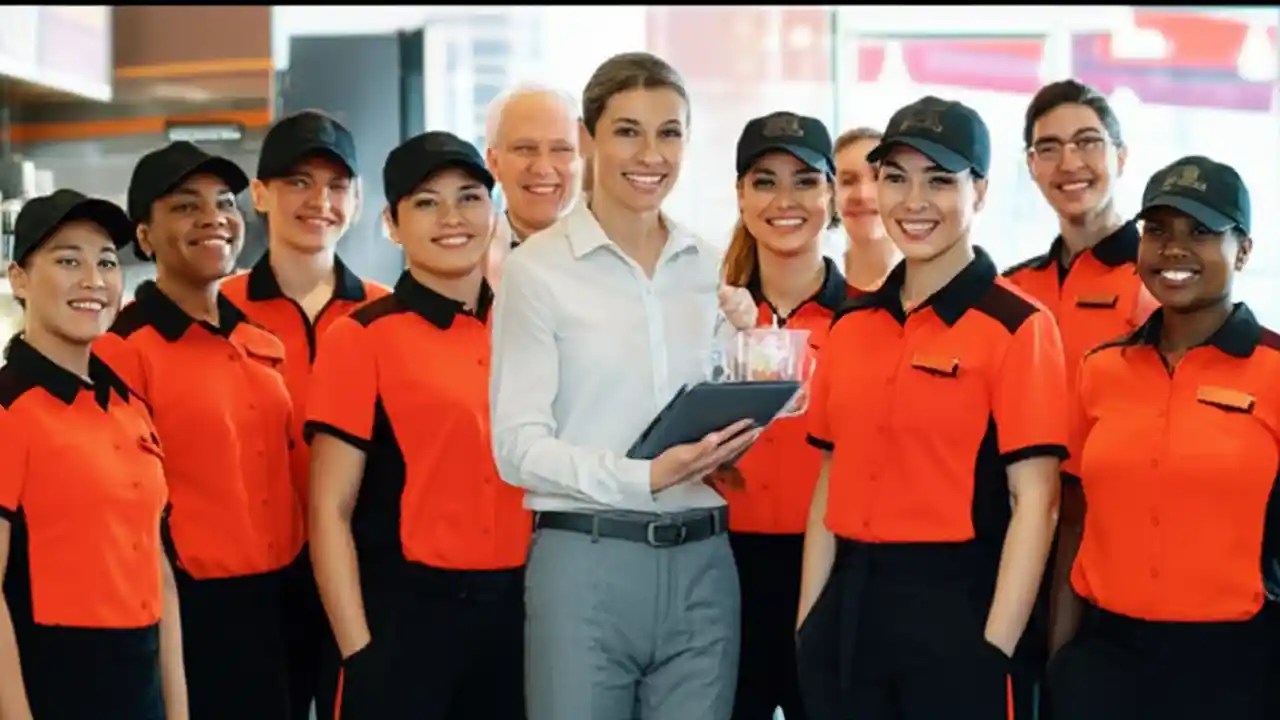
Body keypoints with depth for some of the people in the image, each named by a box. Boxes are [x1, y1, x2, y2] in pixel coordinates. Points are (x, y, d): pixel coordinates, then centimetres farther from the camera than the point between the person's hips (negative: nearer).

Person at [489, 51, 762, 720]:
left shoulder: (713, 268, 9)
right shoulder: (537, 268, -5)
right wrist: (644, 476, -22)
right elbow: (518, 446, -9)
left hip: (701, 565, 4)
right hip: (586, 565, -4)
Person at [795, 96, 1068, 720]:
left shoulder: (1017, 327, -8)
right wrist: (808, 624, 8)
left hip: (956, 605, -5)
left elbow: (1033, 499, -11)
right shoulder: (849, 326, 9)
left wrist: (994, 650, -15)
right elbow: (831, 485, 13)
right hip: (847, 607, 5)